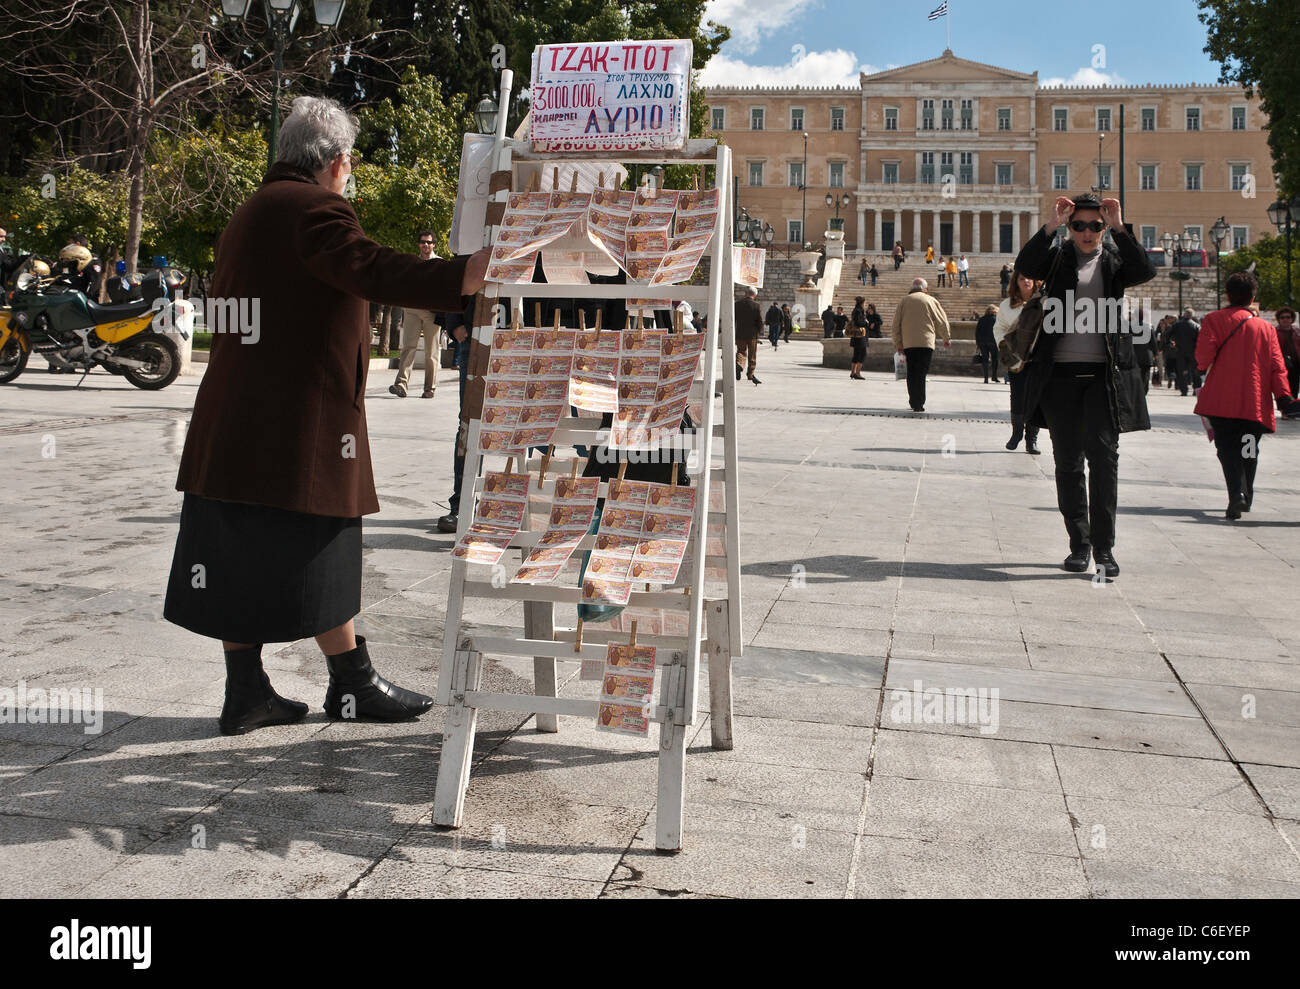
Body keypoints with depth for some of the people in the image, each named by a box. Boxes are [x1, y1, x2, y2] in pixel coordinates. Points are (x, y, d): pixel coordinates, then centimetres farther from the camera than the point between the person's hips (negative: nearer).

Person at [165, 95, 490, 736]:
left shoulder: (251, 212, 20)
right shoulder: (313, 209, -12)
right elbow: (376, 273, -27)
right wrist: (465, 276, -34)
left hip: (234, 416, 9)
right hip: (299, 418, -9)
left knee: (242, 553, 8)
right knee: (317, 554, 1)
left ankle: (245, 693, 14)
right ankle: (352, 685, 13)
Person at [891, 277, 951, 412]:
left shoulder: (904, 301, 10)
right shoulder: (931, 300, 5)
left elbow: (896, 324, 7)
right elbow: (942, 321, 9)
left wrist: (898, 344, 12)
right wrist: (947, 339, 23)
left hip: (908, 343, 2)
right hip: (926, 342, -2)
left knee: (911, 373, 11)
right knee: (921, 373, -3)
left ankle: (913, 402, 11)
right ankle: (918, 404, -9)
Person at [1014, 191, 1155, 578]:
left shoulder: (1114, 260, 11)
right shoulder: (1057, 259, 9)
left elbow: (1145, 271, -9)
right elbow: (1024, 266, -10)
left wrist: (1119, 229, -14)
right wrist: (1050, 226, -18)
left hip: (1103, 374, -1)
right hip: (1060, 373, 1)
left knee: (1104, 454, -9)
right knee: (1068, 461, 5)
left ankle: (1104, 547, -5)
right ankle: (1079, 544, 15)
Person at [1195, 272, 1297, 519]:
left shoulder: (1214, 320, 1)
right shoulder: (1265, 327, 11)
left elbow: (1204, 356, -9)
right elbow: (1277, 366, 5)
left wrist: (1205, 367, 12)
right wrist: (1284, 396, 2)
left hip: (1221, 401, -3)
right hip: (1255, 402, 3)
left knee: (1227, 447, -3)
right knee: (1248, 451, 16)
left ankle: (1237, 493, -23)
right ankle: (1245, 498, 23)